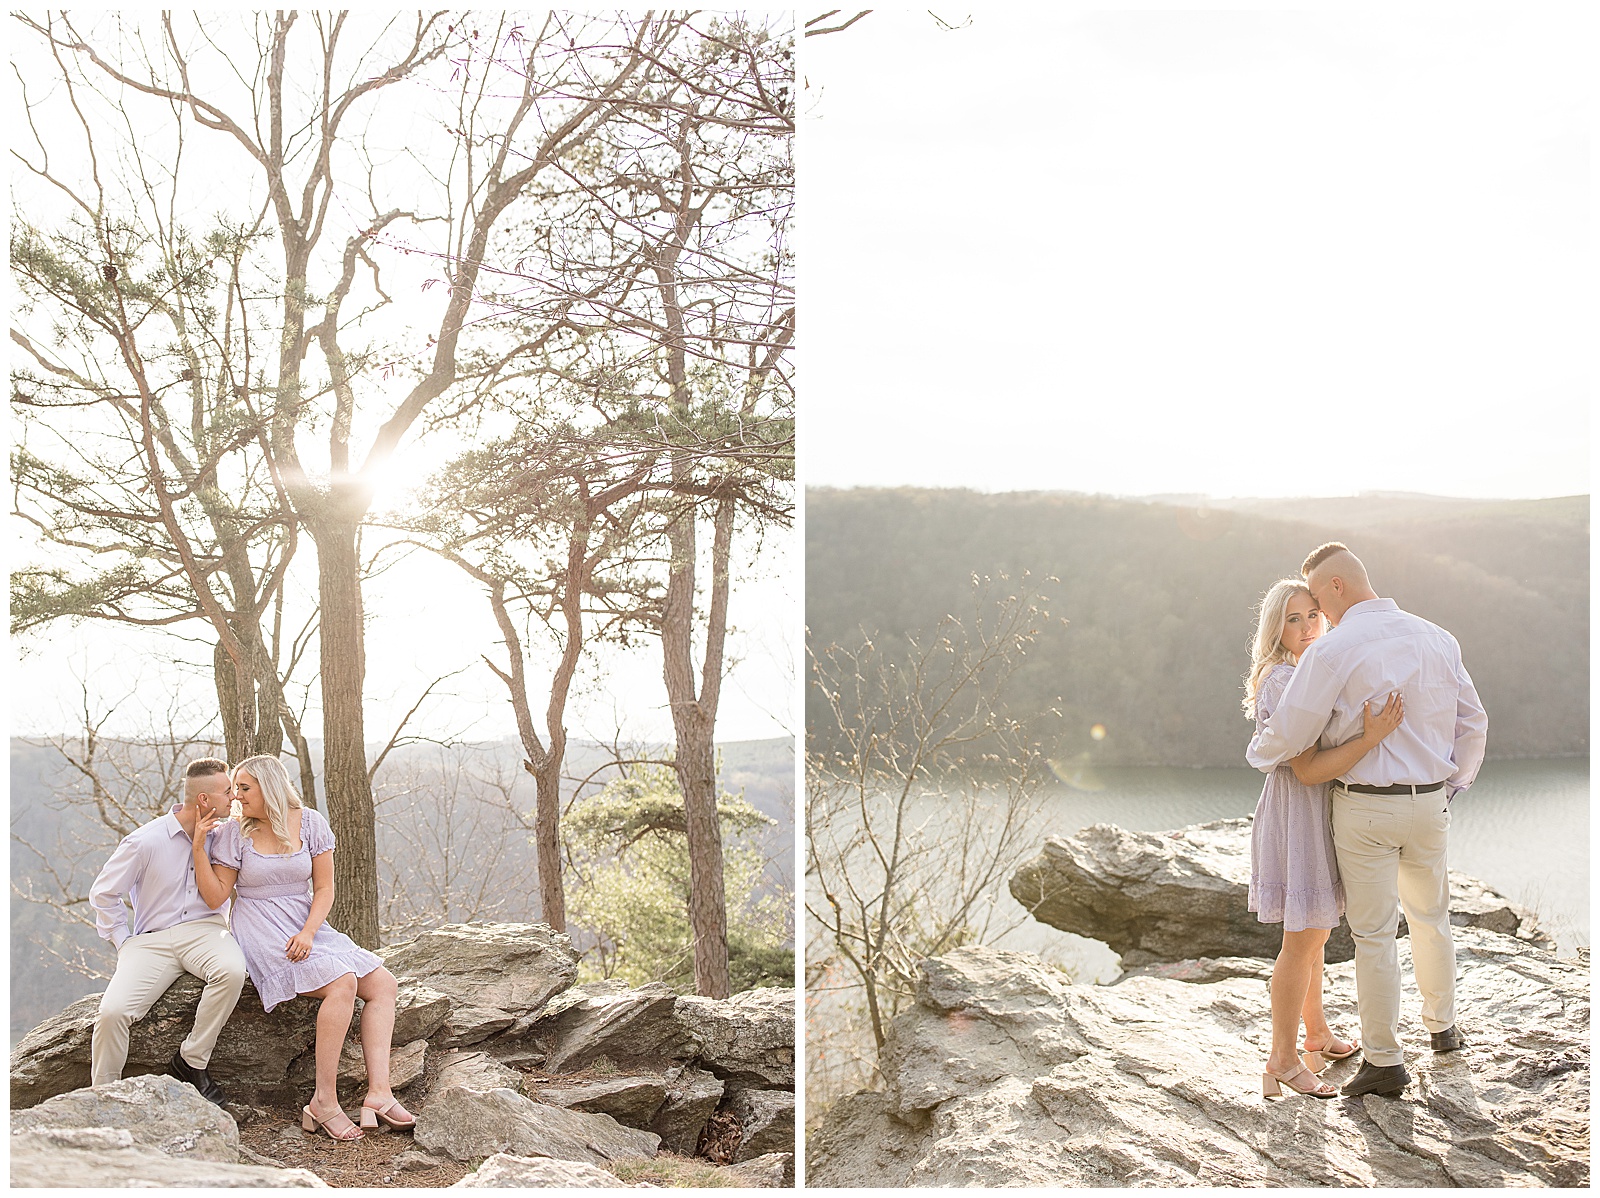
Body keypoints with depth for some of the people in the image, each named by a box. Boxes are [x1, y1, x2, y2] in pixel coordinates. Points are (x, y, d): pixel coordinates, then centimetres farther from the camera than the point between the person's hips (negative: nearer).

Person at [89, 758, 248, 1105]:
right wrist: (124, 942, 3)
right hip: (151, 941, -1)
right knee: (112, 1011, -26)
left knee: (232, 970, -35)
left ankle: (191, 1061, -17)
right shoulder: (145, 841, -5)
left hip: (203, 929, 1)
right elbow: (103, 894, 7)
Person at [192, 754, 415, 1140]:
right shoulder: (234, 833, -2)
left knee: (382, 983, -12)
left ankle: (378, 1093, -22)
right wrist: (198, 846, -14)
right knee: (343, 983, -29)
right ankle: (324, 1101, -26)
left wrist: (307, 932, -13)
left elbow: (323, 889, 2)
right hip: (261, 933, -5)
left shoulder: (310, 822, 2)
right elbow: (215, 897, -6)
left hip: (307, 928, 5)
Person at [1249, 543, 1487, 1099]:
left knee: (1374, 933, 3)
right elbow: (1472, 722, 11)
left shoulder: (1331, 651, -16)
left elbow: (1287, 735, -15)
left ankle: (1384, 1060, 11)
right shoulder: (1436, 639, 4)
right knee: (1430, 916, 24)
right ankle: (1442, 1026, 41)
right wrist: (1453, 784, 23)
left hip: (1364, 808, -6)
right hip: (1428, 803, 6)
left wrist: (1258, 753, 7)